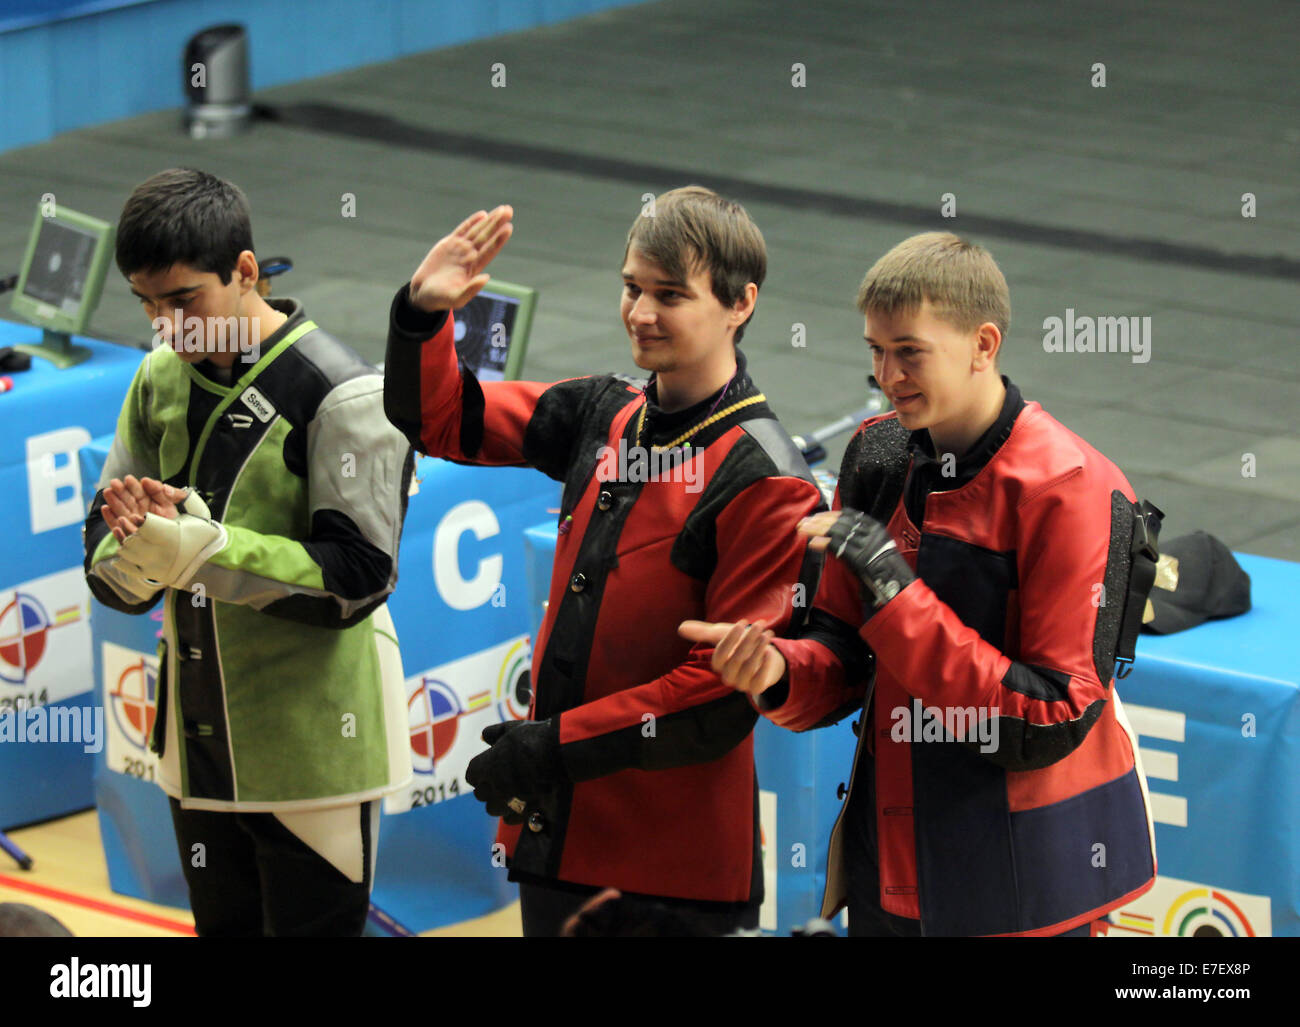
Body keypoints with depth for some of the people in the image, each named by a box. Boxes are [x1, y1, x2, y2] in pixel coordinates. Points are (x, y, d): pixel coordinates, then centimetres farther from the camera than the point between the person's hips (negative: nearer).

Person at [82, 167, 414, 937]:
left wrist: (201, 548, -28)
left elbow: (358, 578, -18)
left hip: (312, 751, -6)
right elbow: (110, 573, 5)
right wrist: (140, 543, -20)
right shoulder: (160, 383, 7)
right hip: (200, 750, 6)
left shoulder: (341, 394, -13)